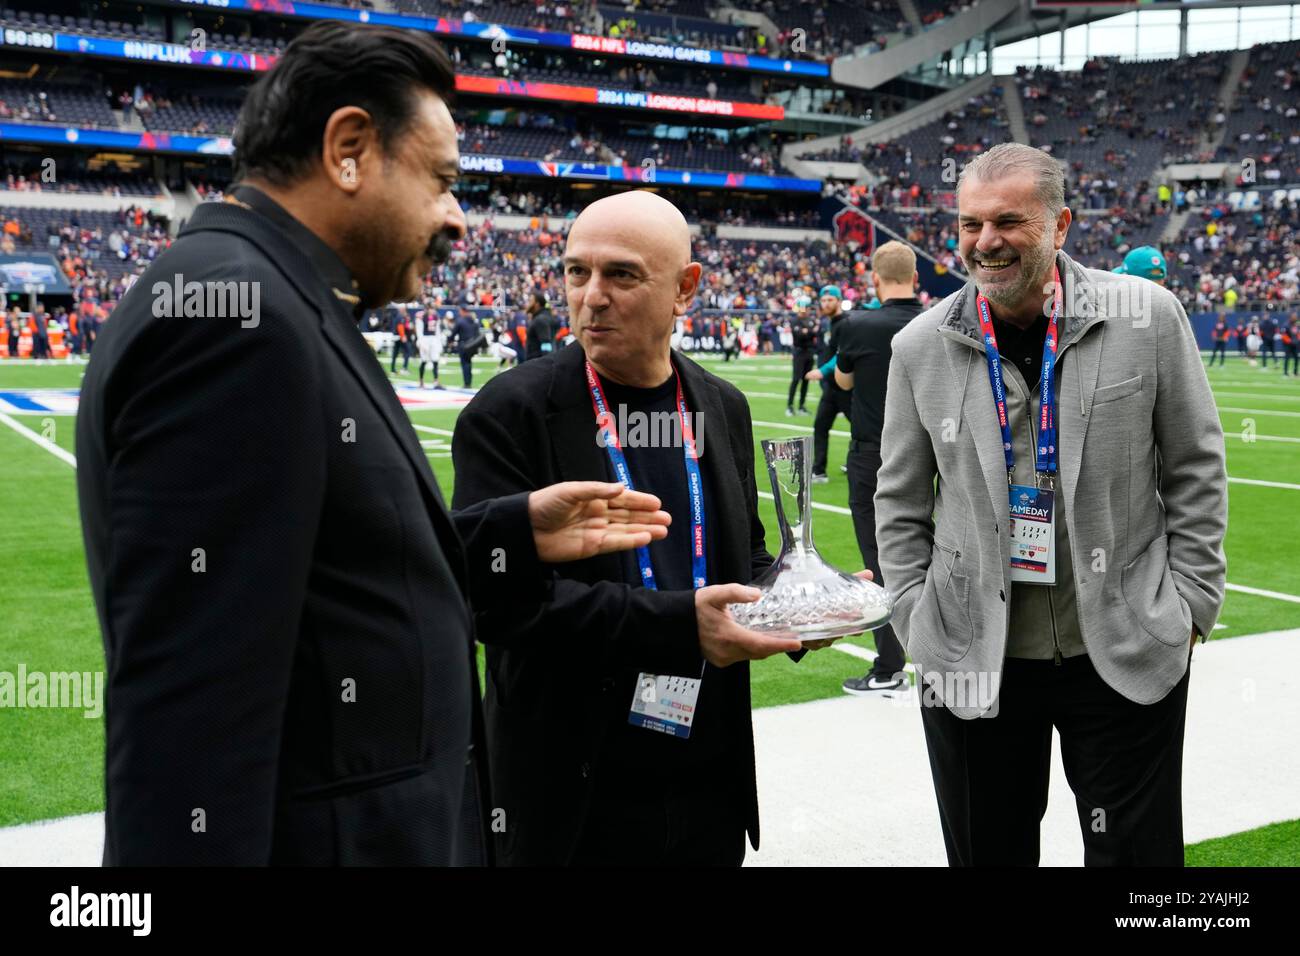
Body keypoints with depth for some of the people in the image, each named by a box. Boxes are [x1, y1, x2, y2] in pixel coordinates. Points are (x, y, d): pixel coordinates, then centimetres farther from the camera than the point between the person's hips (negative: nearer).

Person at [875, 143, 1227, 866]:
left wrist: (1190, 606, 0)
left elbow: (1196, 472, 2)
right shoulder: (921, 347, -2)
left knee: (1137, 853, 9)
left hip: (1129, 659, -1)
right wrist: (919, 625, 2)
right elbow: (900, 505, 6)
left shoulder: (1149, 317, -5)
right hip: (974, 666, 2)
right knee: (988, 852, 14)